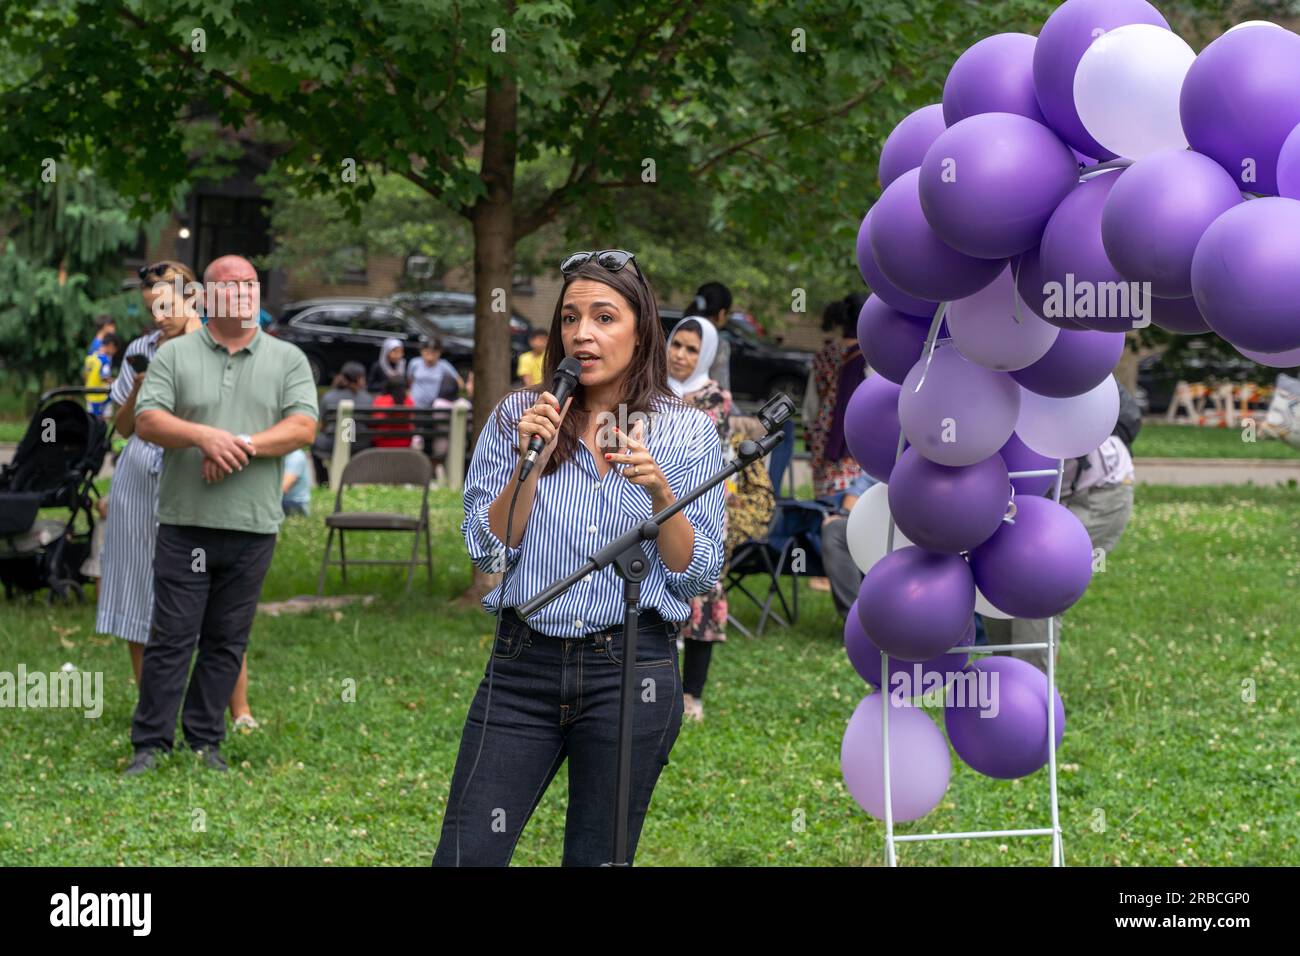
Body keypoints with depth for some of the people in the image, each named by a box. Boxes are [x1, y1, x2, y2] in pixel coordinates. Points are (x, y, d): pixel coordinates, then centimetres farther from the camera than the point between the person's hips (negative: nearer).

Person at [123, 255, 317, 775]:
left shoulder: (288, 359, 8)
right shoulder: (174, 355, 5)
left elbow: (303, 426, -4)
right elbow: (146, 421, -5)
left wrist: (243, 446, -18)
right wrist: (203, 436, -22)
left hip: (253, 526, 1)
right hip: (184, 522, -1)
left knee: (227, 640, 7)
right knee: (171, 636, -2)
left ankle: (206, 742, 16)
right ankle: (150, 743, 3)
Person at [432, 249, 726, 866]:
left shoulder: (689, 433, 2)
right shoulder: (517, 416, 4)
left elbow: (698, 578, -1)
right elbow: (487, 552, -1)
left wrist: (660, 492, -16)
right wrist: (530, 462, -14)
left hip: (631, 671, -1)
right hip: (523, 662, 1)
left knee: (597, 858, 8)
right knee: (465, 855, -6)